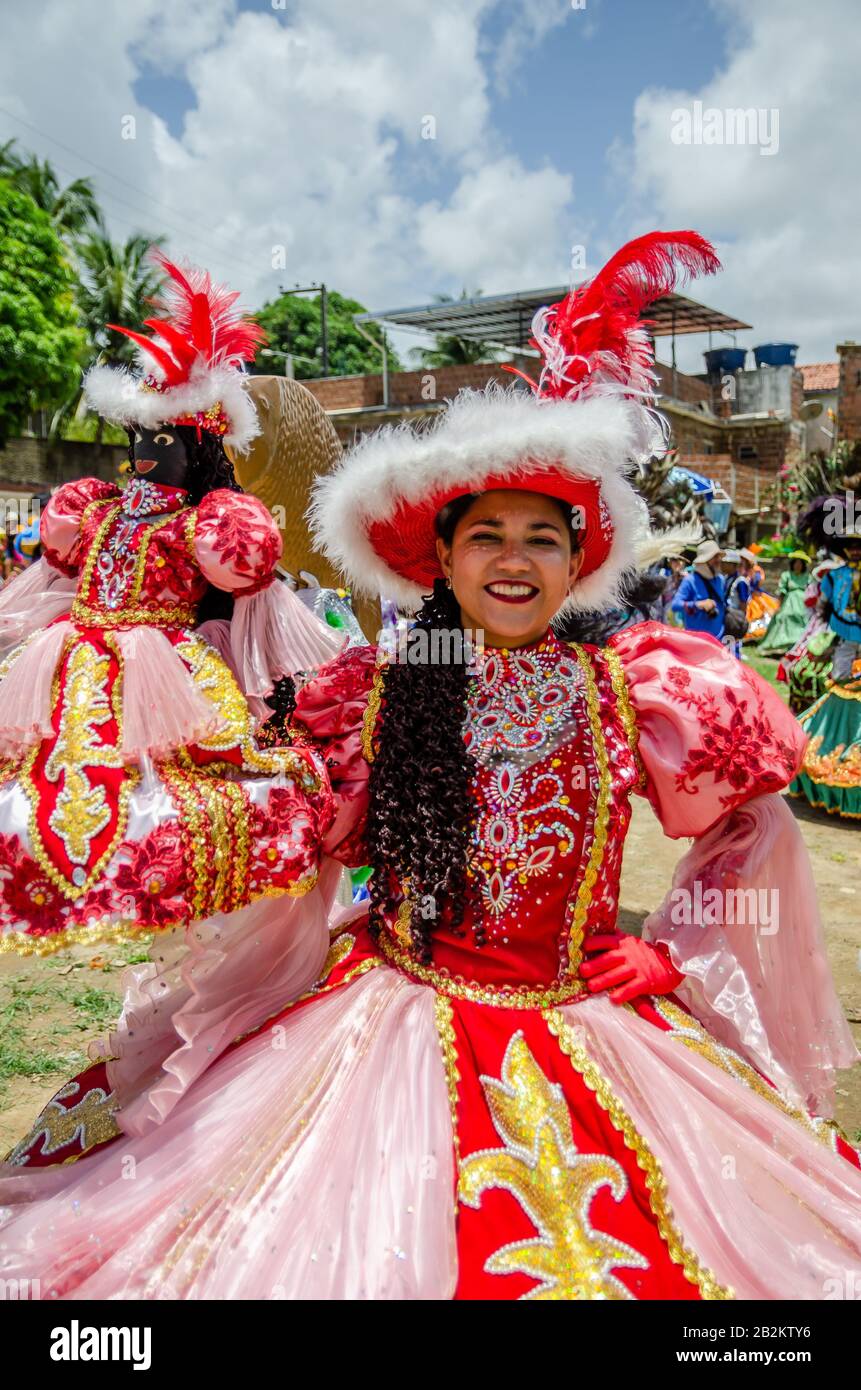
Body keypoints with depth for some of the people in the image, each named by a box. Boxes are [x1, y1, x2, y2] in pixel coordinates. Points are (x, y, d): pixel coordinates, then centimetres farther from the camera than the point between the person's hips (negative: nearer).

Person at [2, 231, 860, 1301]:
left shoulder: (632, 689, -5)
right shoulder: (369, 692, -5)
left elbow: (755, 819, 8)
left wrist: (675, 952, 5)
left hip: (586, 1035, 1)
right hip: (392, 1030, 0)